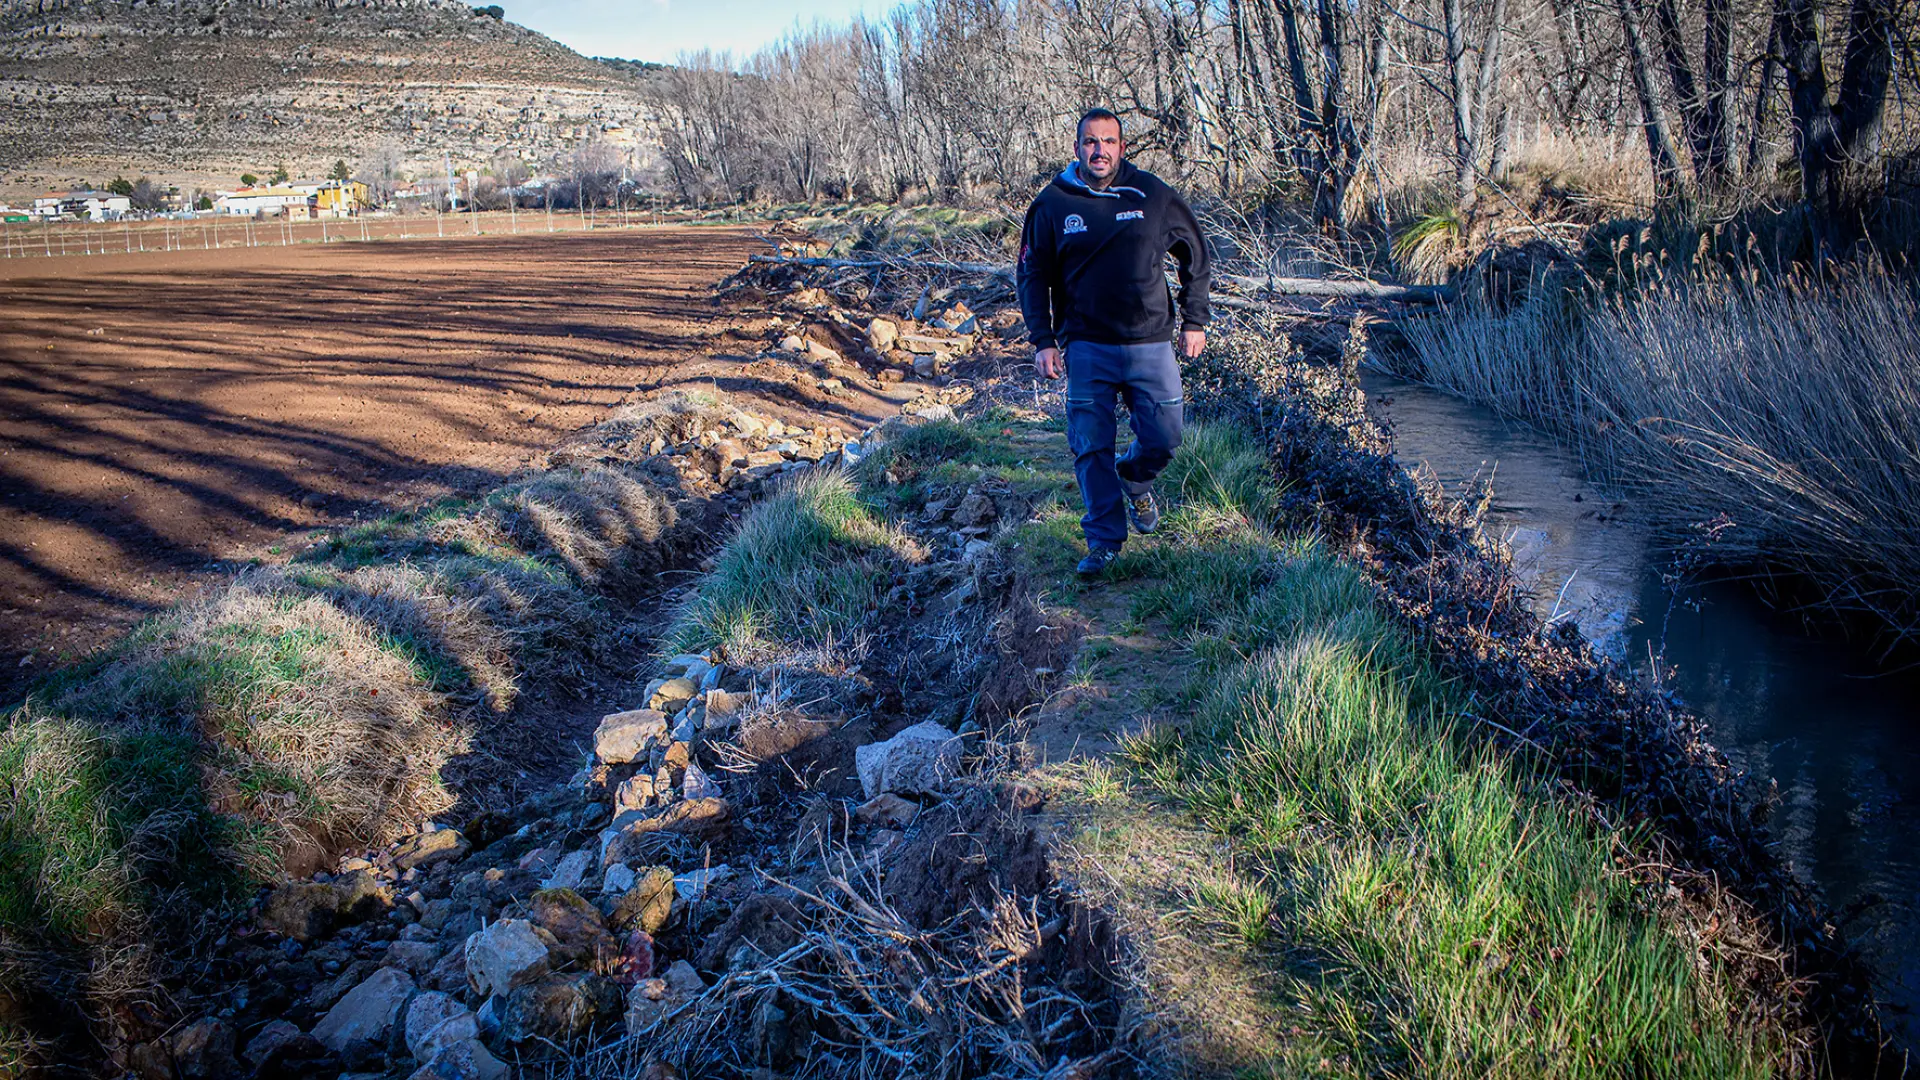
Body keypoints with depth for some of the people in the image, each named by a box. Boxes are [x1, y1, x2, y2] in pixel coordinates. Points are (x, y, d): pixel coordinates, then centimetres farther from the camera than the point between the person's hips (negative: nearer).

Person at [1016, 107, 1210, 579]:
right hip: (1087, 348, -1)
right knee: (1092, 449, -2)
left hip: (1151, 344, 1)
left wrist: (1194, 320, 10)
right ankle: (1104, 541, 10)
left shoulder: (1153, 195, 1)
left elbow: (1195, 254, 13)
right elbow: (1033, 275, 7)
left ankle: (1134, 480, 37)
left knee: (1163, 441, 3)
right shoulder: (1053, 203, 0)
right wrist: (1043, 340, -2)